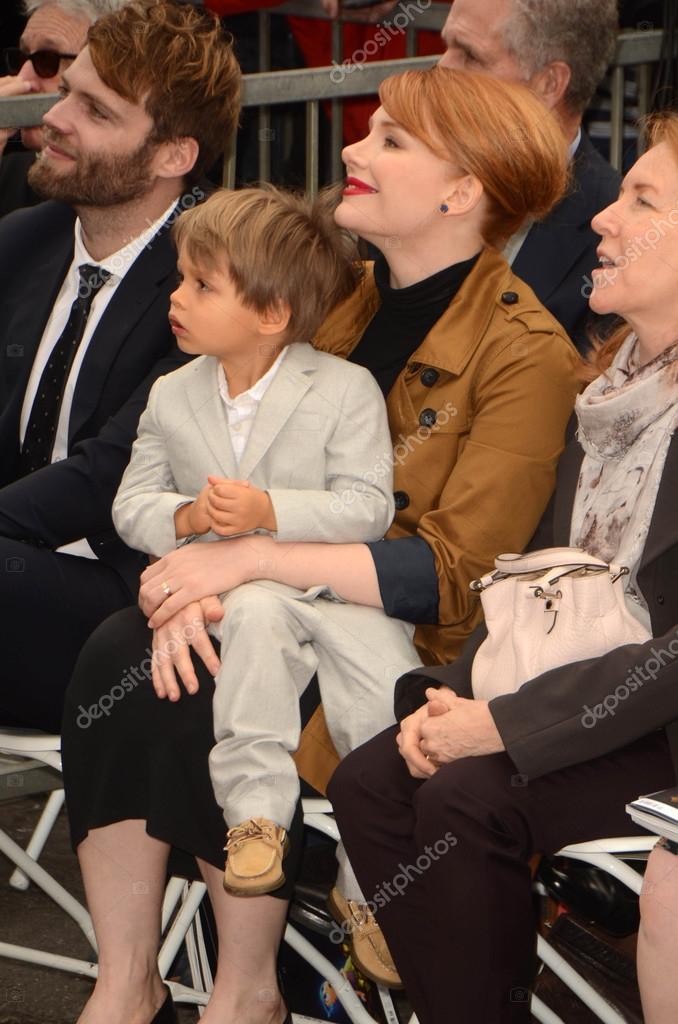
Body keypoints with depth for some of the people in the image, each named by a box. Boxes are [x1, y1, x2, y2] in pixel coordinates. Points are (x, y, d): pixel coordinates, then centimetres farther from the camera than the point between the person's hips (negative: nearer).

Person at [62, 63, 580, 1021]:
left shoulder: (525, 354, -13)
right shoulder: (345, 304, 9)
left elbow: (455, 572, -20)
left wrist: (250, 558, -24)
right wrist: (191, 571, -15)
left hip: (415, 638, -6)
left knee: (224, 703, -30)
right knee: (114, 655, -20)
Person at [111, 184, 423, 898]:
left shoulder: (345, 390, -4)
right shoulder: (171, 397, 10)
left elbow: (369, 509, -11)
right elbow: (131, 504, 10)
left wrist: (269, 512, -23)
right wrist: (186, 517, -12)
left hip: (340, 579, -2)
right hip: (233, 588, 2)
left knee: (390, 698, -23)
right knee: (258, 613, -34)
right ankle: (255, 812, -30)